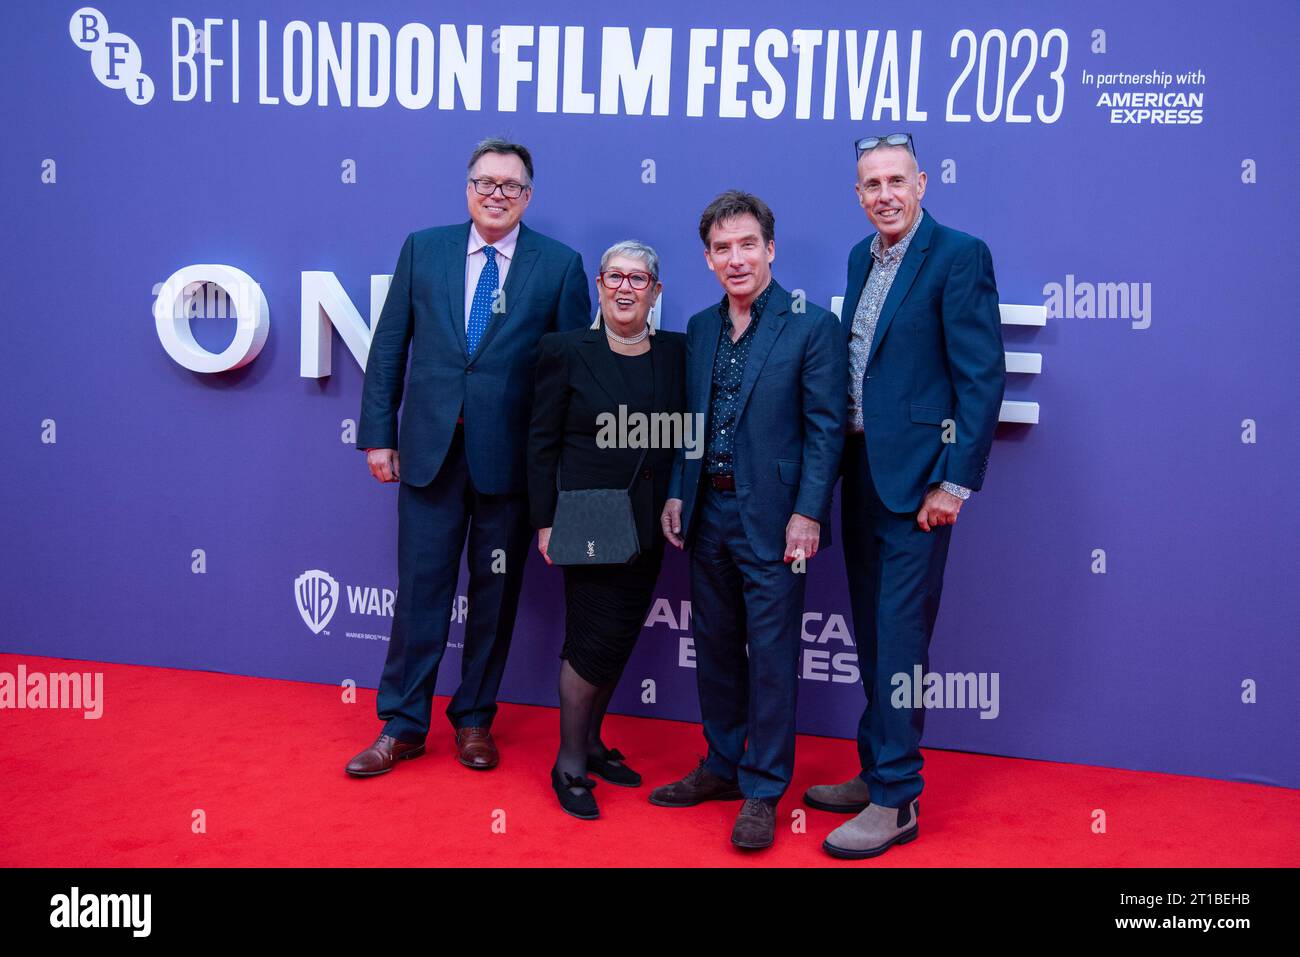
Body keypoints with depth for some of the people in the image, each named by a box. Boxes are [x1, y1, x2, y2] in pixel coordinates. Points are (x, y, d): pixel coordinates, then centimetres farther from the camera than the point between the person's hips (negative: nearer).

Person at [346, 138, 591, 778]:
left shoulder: (560, 266, 0)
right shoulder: (423, 250, 7)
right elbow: (388, 346, 8)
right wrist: (378, 434, 3)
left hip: (510, 458, -1)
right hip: (430, 449, 1)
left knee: (495, 594, 10)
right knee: (420, 589, 6)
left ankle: (474, 720, 27)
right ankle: (402, 726, 19)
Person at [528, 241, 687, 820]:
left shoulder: (674, 353, 5)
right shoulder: (566, 350, -5)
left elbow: (682, 438, 9)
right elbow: (542, 442, -5)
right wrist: (545, 522, -8)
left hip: (648, 527, 4)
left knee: (620, 640, 12)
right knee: (594, 641, -3)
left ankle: (590, 742, 30)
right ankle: (569, 764, 14)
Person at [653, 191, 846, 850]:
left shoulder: (811, 325, -7)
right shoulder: (700, 328, 12)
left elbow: (825, 428, -10)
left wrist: (807, 513, -16)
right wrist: (677, 494, 8)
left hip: (772, 520, -6)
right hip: (708, 515, 6)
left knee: (771, 656, 2)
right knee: (715, 647, 15)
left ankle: (762, 791, 15)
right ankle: (723, 766, 31)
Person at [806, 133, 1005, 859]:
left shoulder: (959, 255, -10)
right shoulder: (862, 258, 14)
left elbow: (983, 377, -14)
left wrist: (956, 482, -18)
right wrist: (844, 463, 12)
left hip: (915, 474, -8)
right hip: (860, 469, 8)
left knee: (900, 637, -3)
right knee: (873, 634, 15)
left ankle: (897, 801, 8)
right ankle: (877, 773, 28)